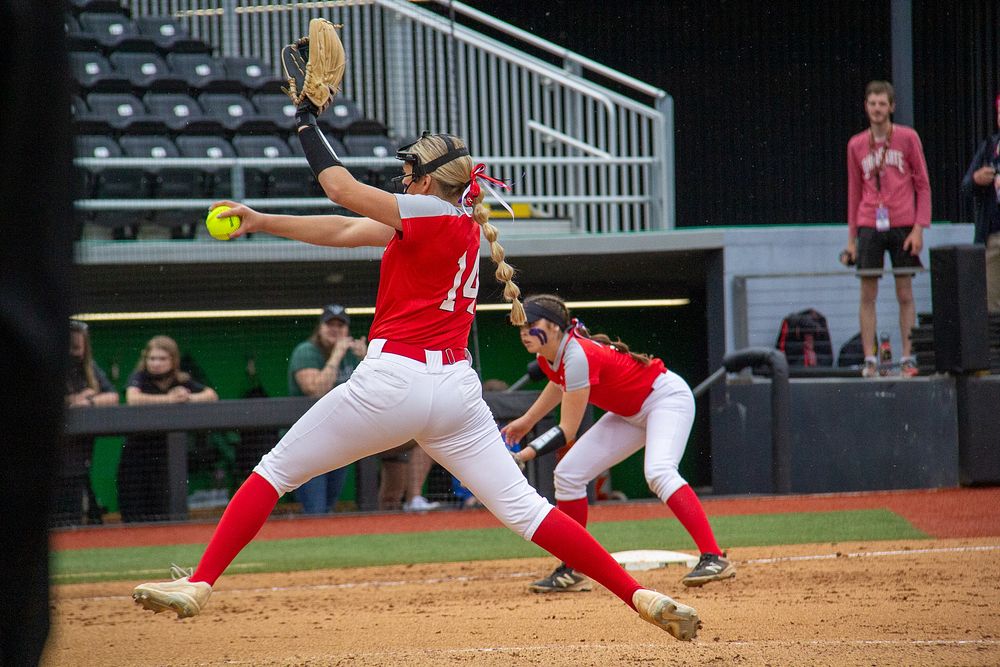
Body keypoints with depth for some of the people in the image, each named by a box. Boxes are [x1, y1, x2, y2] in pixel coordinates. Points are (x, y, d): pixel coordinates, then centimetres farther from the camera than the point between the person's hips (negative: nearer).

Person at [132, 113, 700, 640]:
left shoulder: (433, 214, -5)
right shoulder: (465, 226, 18)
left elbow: (343, 189, -9)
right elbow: (344, 231, 19)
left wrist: (308, 121, 6)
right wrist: (262, 221, 17)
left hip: (392, 383, -7)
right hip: (457, 391, 7)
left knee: (275, 471, 6)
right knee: (524, 507, 2)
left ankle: (199, 584, 1)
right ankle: (640, 596, -9)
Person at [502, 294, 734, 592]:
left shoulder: (578, 355, -31)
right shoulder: (547, 357, -4)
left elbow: (567, 432, -31)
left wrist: (526, 453, -39)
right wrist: (527, 420, 22)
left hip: (667, 397, -10)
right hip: (631, 414, 10)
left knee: (659, 472, -35)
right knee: (568, 475, 3)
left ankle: (714, 559, -40)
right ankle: (573, 572, 11)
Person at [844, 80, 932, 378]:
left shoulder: (908, 138, 2)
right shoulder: (856, 145, 9)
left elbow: (923, 185, 3)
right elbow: (854, 193, 14)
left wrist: (918, 228, -6)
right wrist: (851, 238, 9)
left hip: (902, 226, -2)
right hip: (869, 226, 2)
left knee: (905, 294, 1)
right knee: (867, 294, -2)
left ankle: (908, 359, 5)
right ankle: (869, 359, 0)